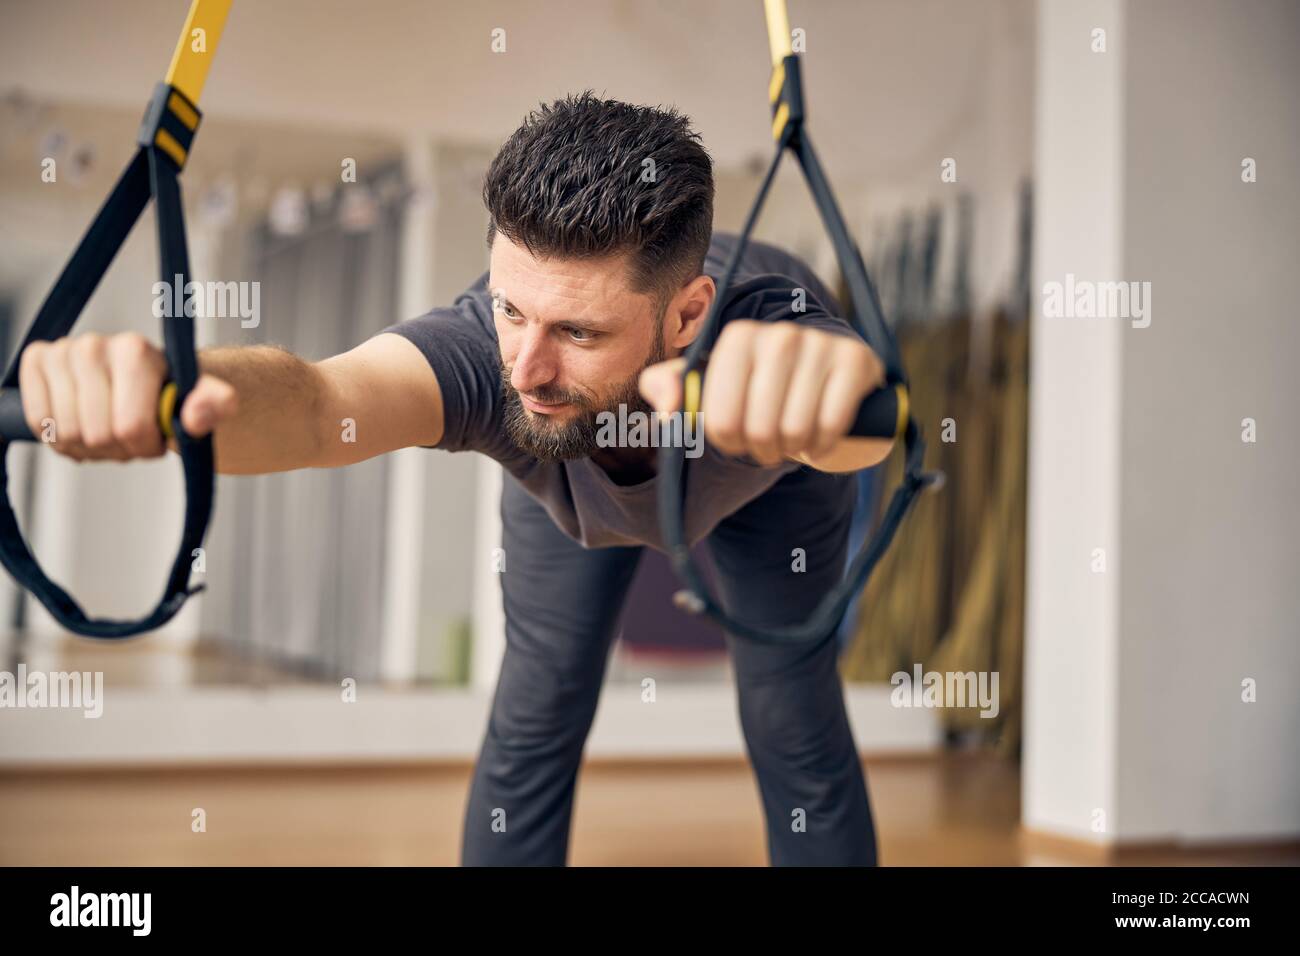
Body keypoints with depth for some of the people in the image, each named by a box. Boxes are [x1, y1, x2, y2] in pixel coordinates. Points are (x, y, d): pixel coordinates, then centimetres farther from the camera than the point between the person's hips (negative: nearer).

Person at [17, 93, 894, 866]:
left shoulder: (773, 319, -47)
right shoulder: (489, 346, -44)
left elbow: (858, 433, -70)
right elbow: (318, 403, -64)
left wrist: (825, 381, -95)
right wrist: (153, 390, -86)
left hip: (775, 479, -1)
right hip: (568, 481, 1)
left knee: (794, 728, -4)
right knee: (535, 712, -1)